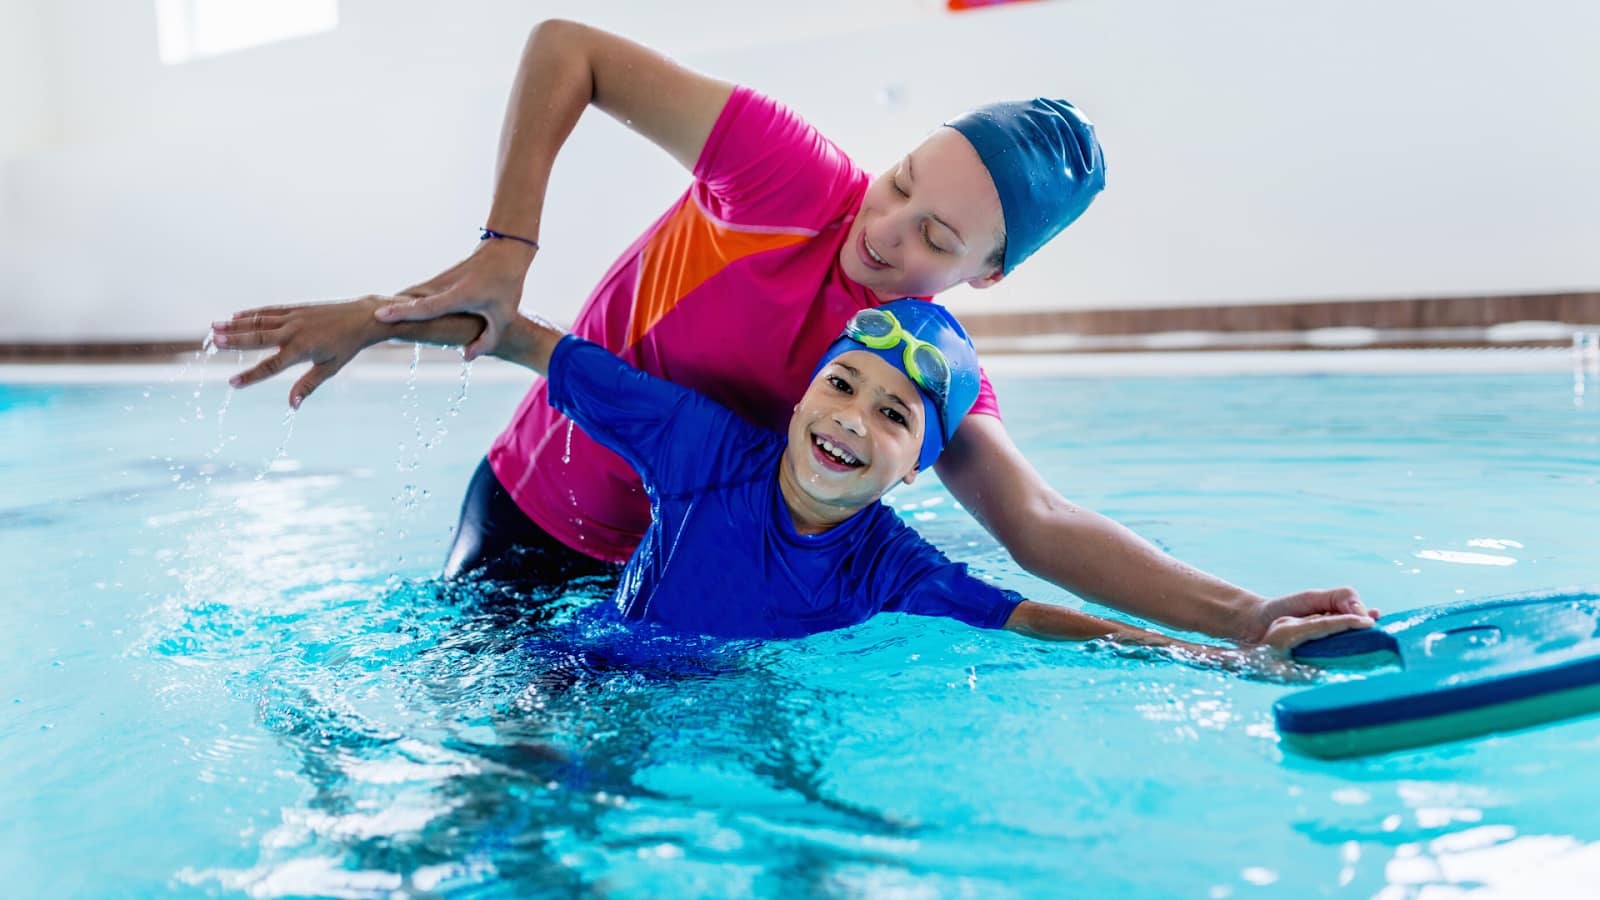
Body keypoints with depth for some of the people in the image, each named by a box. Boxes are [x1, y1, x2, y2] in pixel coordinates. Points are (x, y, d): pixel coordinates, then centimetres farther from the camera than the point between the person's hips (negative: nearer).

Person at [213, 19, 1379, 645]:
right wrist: (505, 252, -32)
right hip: (525, 517, -3)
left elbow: (1038, 523, -27)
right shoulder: (796, 177, -27)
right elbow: (567, 48, -23)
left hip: (672, 557, 3)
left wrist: (1250, 616, -38)